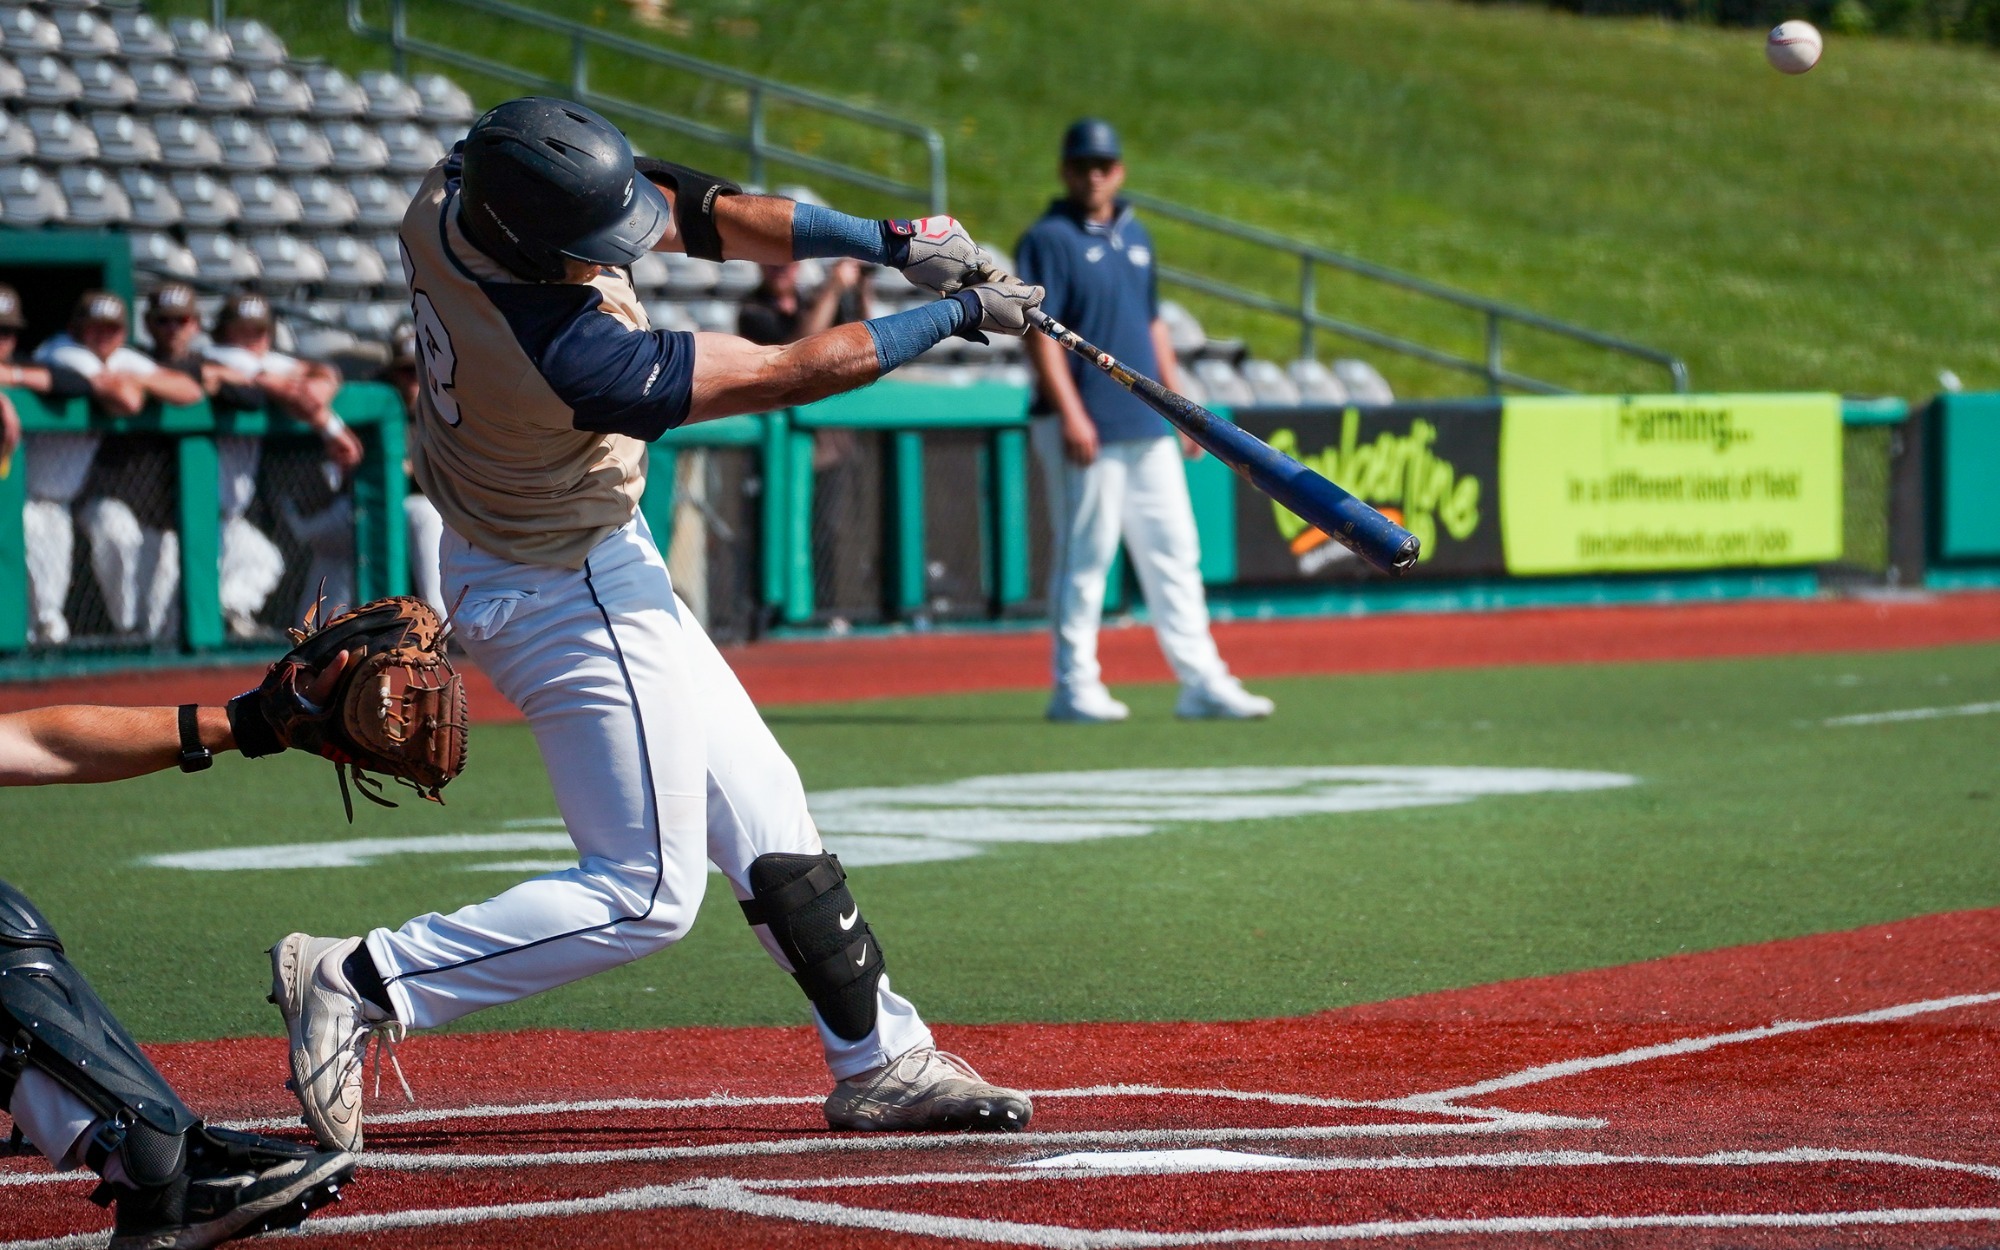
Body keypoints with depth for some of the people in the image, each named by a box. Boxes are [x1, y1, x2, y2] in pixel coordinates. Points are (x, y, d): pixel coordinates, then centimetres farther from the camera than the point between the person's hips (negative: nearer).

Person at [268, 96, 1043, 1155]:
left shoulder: (453, 198, -15)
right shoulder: (573, 360, -37)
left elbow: (695, 212, -7)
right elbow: (791, 373, -26)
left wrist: (885, 243, -13)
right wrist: (953, 317, -14)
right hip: (577, 599, -10)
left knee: (760, 810, 15)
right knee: (646, 892, 0)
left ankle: (879, 1060, 24)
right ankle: (357, 985, -2)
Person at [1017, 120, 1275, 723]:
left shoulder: (1134, 235, 16)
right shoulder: (1048, 240, -6)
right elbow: (1040, 331, -13)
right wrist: (1070, 413, -21)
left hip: (1147, 426, 7)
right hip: (1086, 429, -7)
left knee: (1174, 552, 6)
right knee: (1086, 555, -5)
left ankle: (1201, 680, 7)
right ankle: (1075, 686, 2)